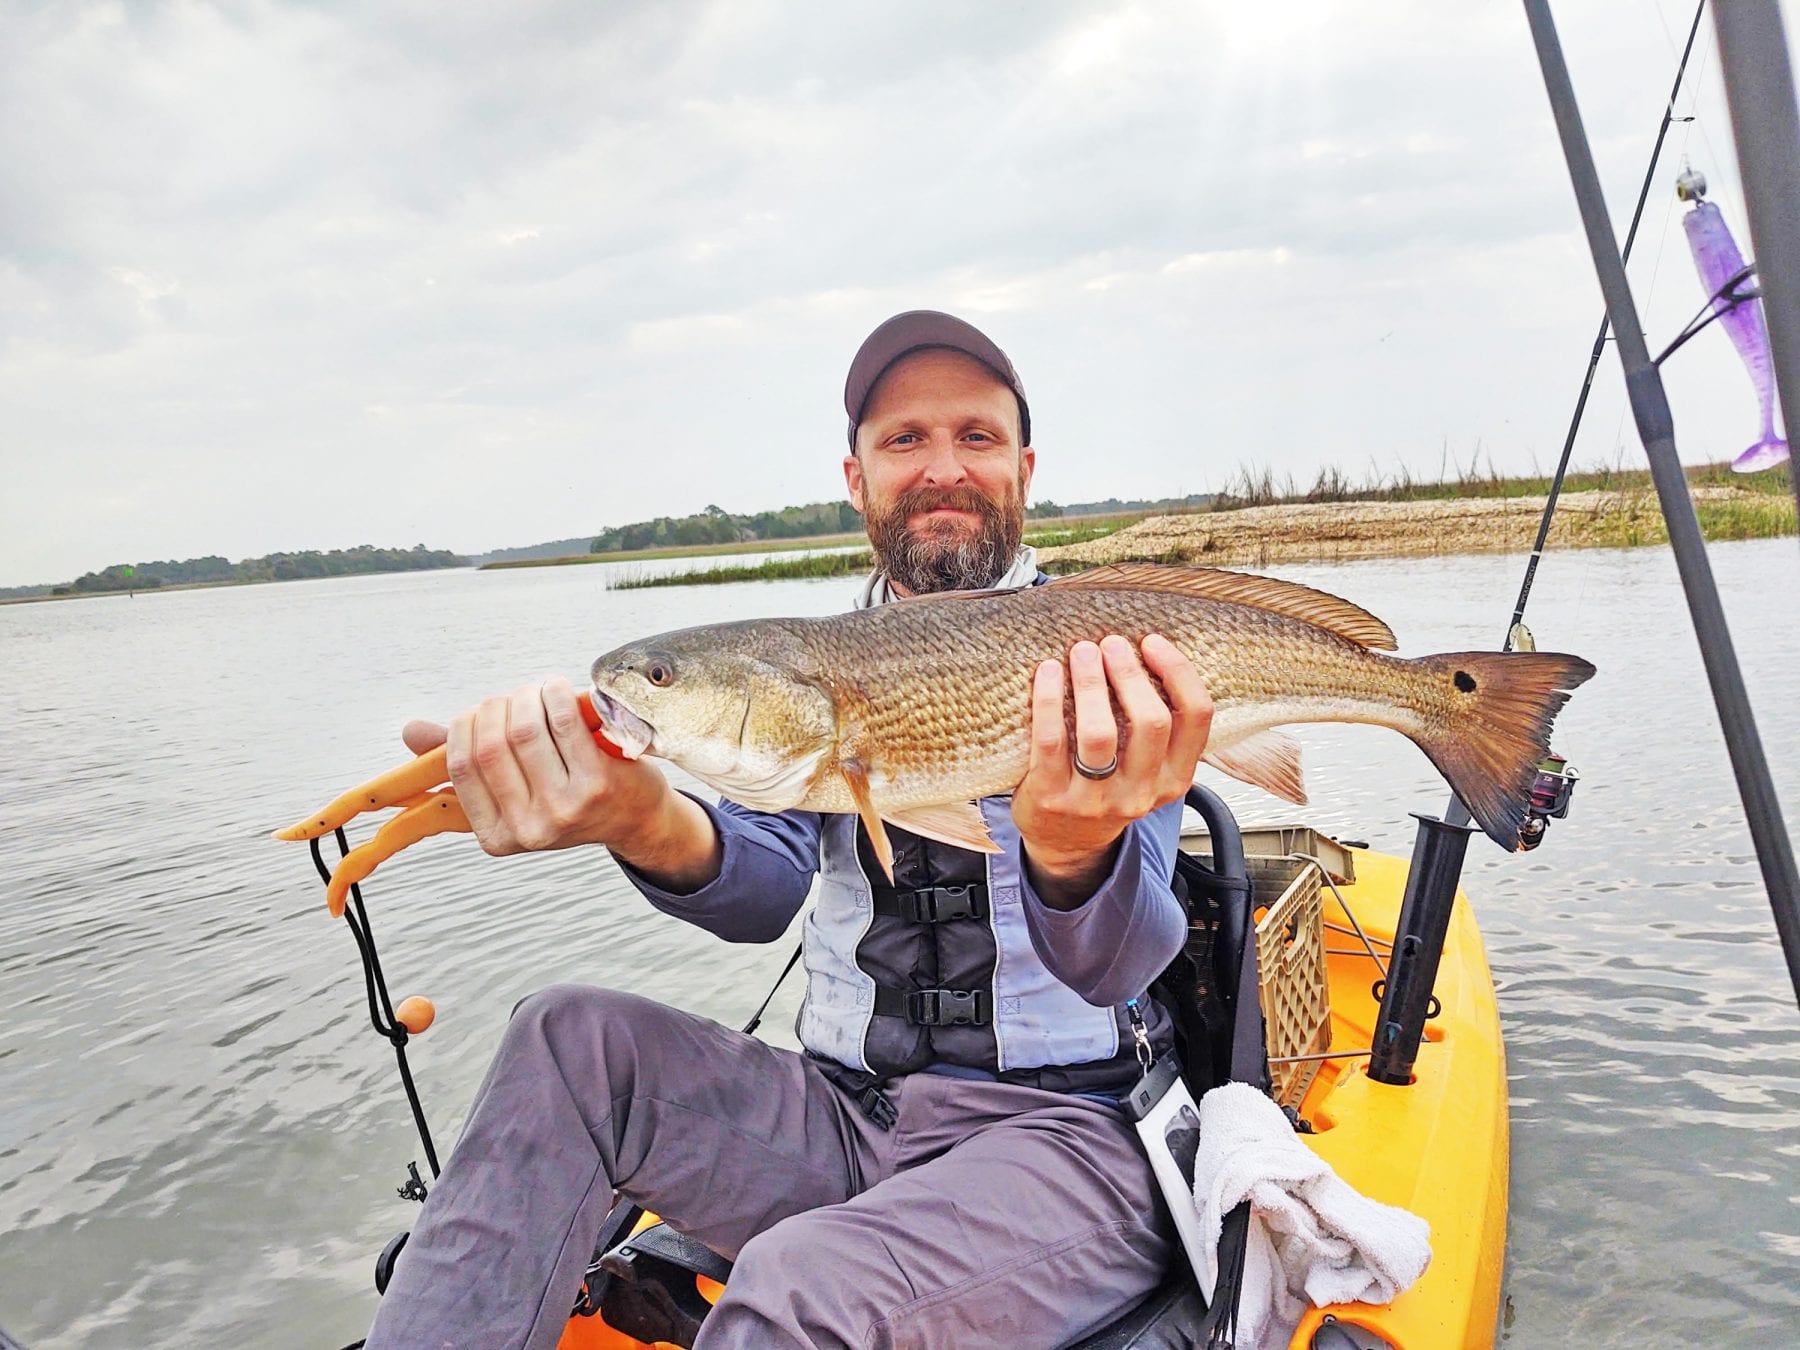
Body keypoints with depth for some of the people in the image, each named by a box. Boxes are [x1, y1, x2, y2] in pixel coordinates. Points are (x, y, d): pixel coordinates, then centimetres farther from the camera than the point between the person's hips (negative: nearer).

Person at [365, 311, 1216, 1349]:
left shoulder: (1118, 668, -6)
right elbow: (768, 890, -9)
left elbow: (1119, 967, -18)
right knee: (572, 1037, -16)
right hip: (844, 1111, 5)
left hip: (1072, 1128, -4)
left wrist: (1077, 854, -43)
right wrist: (649, 826, -32)